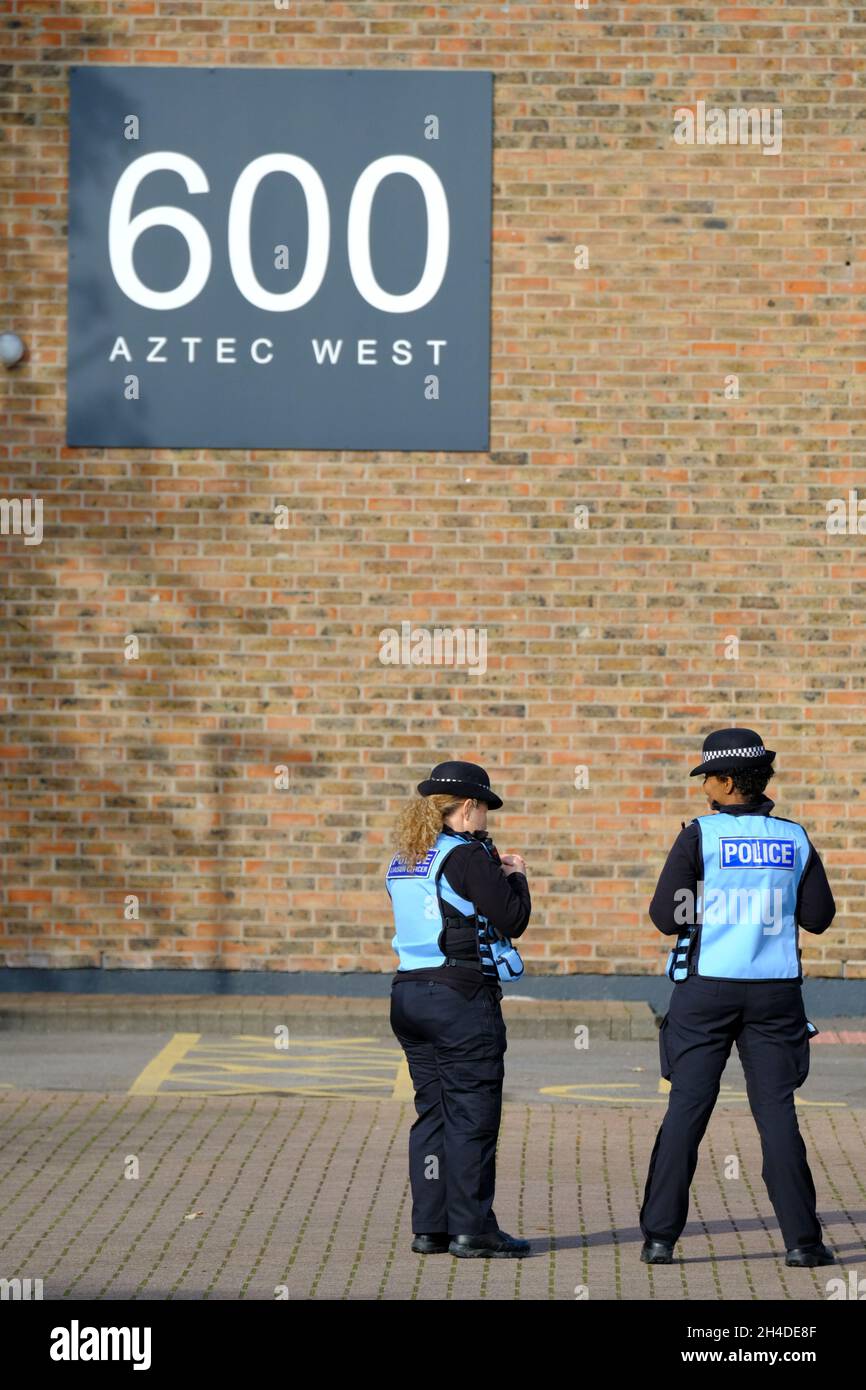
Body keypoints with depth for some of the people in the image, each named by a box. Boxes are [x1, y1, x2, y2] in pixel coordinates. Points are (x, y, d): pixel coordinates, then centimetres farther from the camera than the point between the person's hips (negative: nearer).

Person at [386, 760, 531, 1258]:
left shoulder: (404, 861, 12)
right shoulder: (467, 855, -11)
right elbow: (513, 920, -12)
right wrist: (516, 876, 6)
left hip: (410, 993, 8)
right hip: (462, 997, -8)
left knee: (433, 1112, 12)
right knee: (471, 1116, -3)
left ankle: (430, 1226, 13)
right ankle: (472, 1229, -2)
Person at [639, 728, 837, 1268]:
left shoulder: (700, 836, -7)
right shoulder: (795, 839, 3)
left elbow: (667, 917, -10)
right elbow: (819, 916, 5)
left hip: (707, 988, -2)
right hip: (776, 990, 2)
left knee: (686, 1110, 3)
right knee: (777, 1109, 5)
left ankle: (660, 1237, 2)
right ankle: (802, 1239, 0)